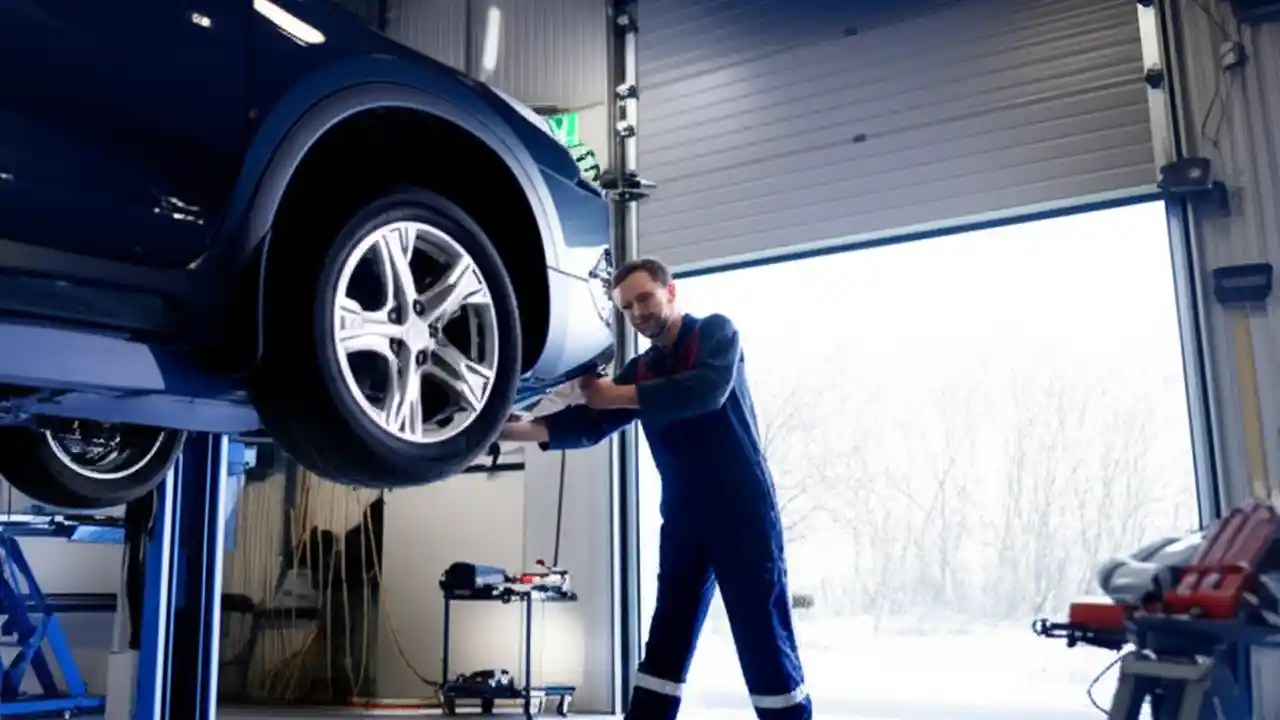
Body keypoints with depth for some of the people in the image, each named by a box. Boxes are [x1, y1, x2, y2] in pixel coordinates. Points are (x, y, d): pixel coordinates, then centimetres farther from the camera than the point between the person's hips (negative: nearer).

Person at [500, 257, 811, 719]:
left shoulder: (716, 333, -1)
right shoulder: (640, 370, 14)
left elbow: (708, 390, -21)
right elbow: (589, 425, 3)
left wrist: (619, 395, -17)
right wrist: (520, 429, -13)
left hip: (742, 511, -5)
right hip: (684, 519, 5)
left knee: (765, 642, -1)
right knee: (667, 641, 6)